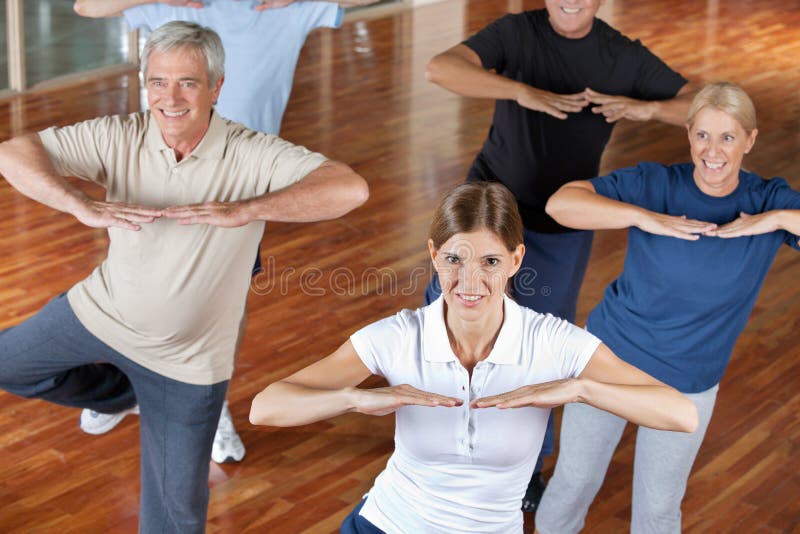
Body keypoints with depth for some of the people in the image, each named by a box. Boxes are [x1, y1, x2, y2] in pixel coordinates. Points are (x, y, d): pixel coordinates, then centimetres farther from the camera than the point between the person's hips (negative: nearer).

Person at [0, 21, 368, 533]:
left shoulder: (252, 155, -23)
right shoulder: (120, 137, -15)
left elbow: (350, 188, -36)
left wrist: (243, 211, -45)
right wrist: (84, 207, -36)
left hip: (186, 357, -3)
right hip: (99, 312, 3)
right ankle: (116, 389, 34)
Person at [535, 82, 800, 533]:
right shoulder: (653, 184, -15)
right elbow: (560, 203, -26)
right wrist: (645, 217, -36)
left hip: (689, 387, 1)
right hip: (610, 359, -1)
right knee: (575, 480, 16)